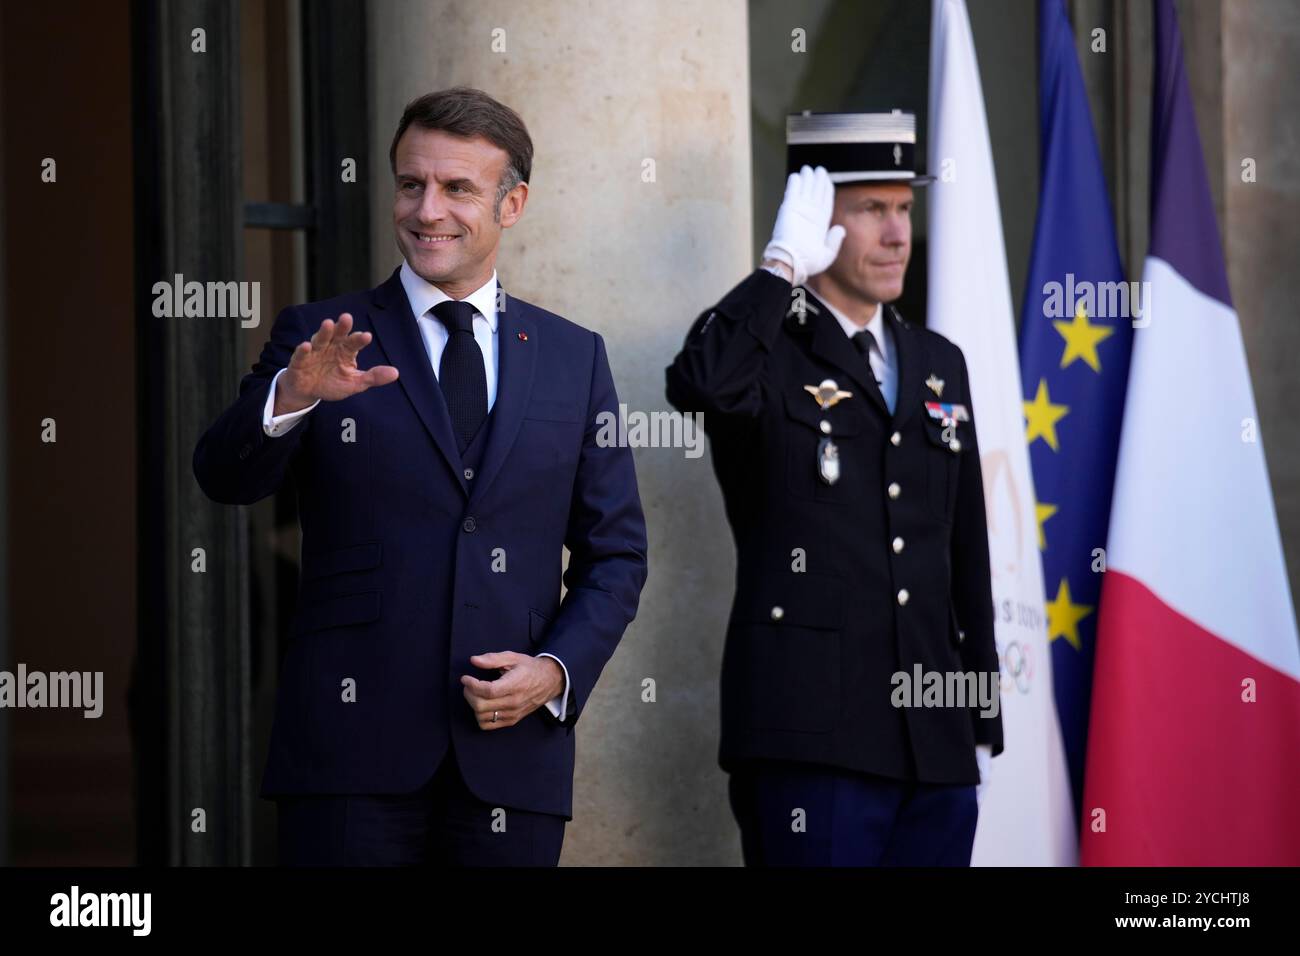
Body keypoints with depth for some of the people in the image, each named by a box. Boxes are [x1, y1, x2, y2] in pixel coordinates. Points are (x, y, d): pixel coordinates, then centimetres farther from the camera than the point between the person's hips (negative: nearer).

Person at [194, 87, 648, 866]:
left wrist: (559, 671, -4)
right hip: (354, 750, -2)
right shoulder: (321, 339, 5)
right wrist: (290, 396, -29)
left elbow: (615, 553, 13)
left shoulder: (573, 357, 12)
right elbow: (227, 479, -9)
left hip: (510, 755, 2)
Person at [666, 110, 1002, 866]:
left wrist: (983, 725, 16)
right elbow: (698, 386, -28)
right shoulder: (766, 354, -1)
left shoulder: (938, 364, 17)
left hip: (937, 748, 6)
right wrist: (783, 264, -17)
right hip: (811, 743, -6)